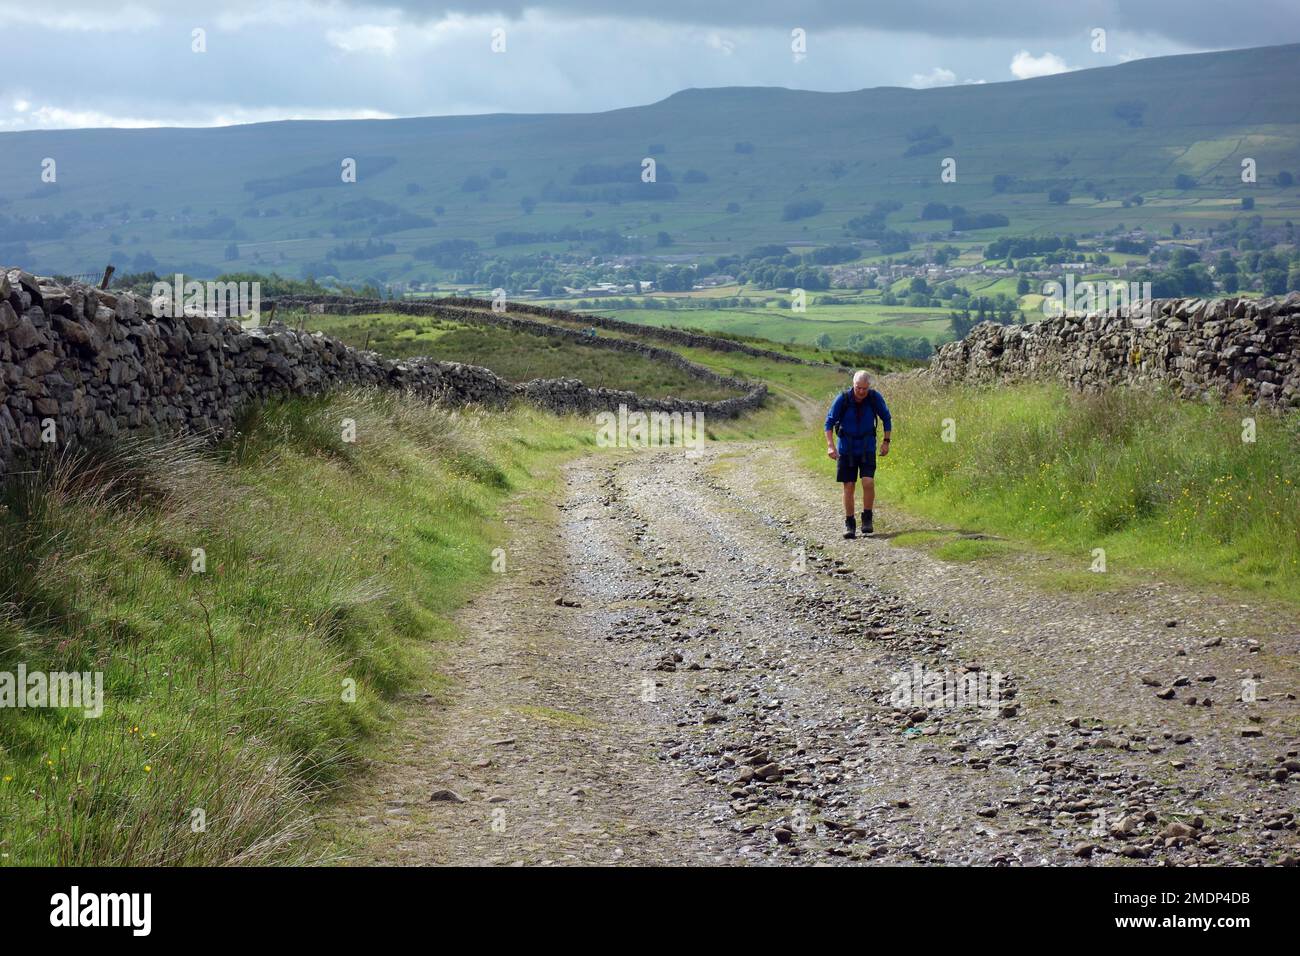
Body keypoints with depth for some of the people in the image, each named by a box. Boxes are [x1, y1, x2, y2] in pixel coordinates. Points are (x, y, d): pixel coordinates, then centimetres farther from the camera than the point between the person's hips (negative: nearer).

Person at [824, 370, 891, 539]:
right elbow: (829, 422, -6)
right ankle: (849, 524, 11)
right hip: (846, 449, 0)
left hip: (867, 448, 0)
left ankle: (867, 519, 1)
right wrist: (830, 445, -15)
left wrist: (886, 441, 2)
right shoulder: (842, 399, -16)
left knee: (868, 482, -16)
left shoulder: (875, 398, -12)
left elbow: (886, 418, 6)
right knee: (848, 486, 0)